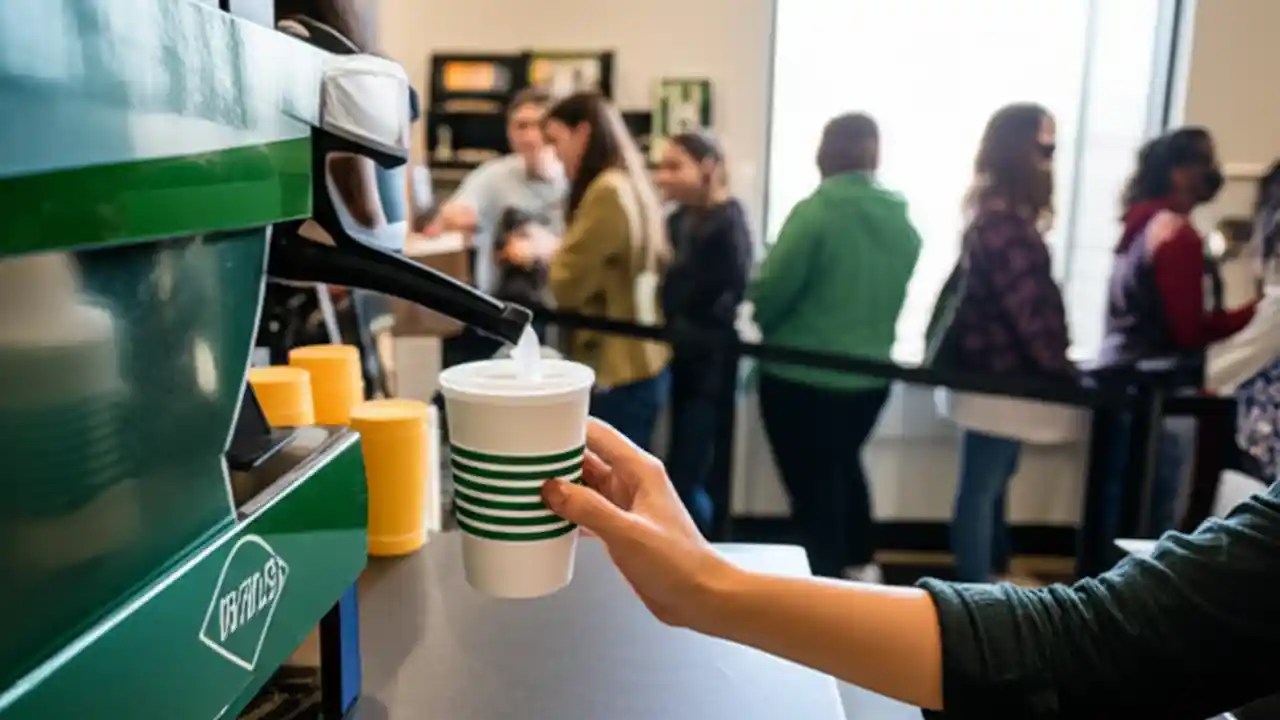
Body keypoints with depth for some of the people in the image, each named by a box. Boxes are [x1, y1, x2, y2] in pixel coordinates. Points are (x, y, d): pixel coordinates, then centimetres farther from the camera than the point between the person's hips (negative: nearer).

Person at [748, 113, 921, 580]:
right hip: (870, 374, 6)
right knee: (843, 464, 27)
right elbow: (891, 298, 11)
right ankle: (859, 564, 42)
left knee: (812, 483, 7)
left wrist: (761, 320, 8)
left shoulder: (815, 212, -18)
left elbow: (769, 292, -12)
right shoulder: (903, 224, -1)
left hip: (801, 376, -6)